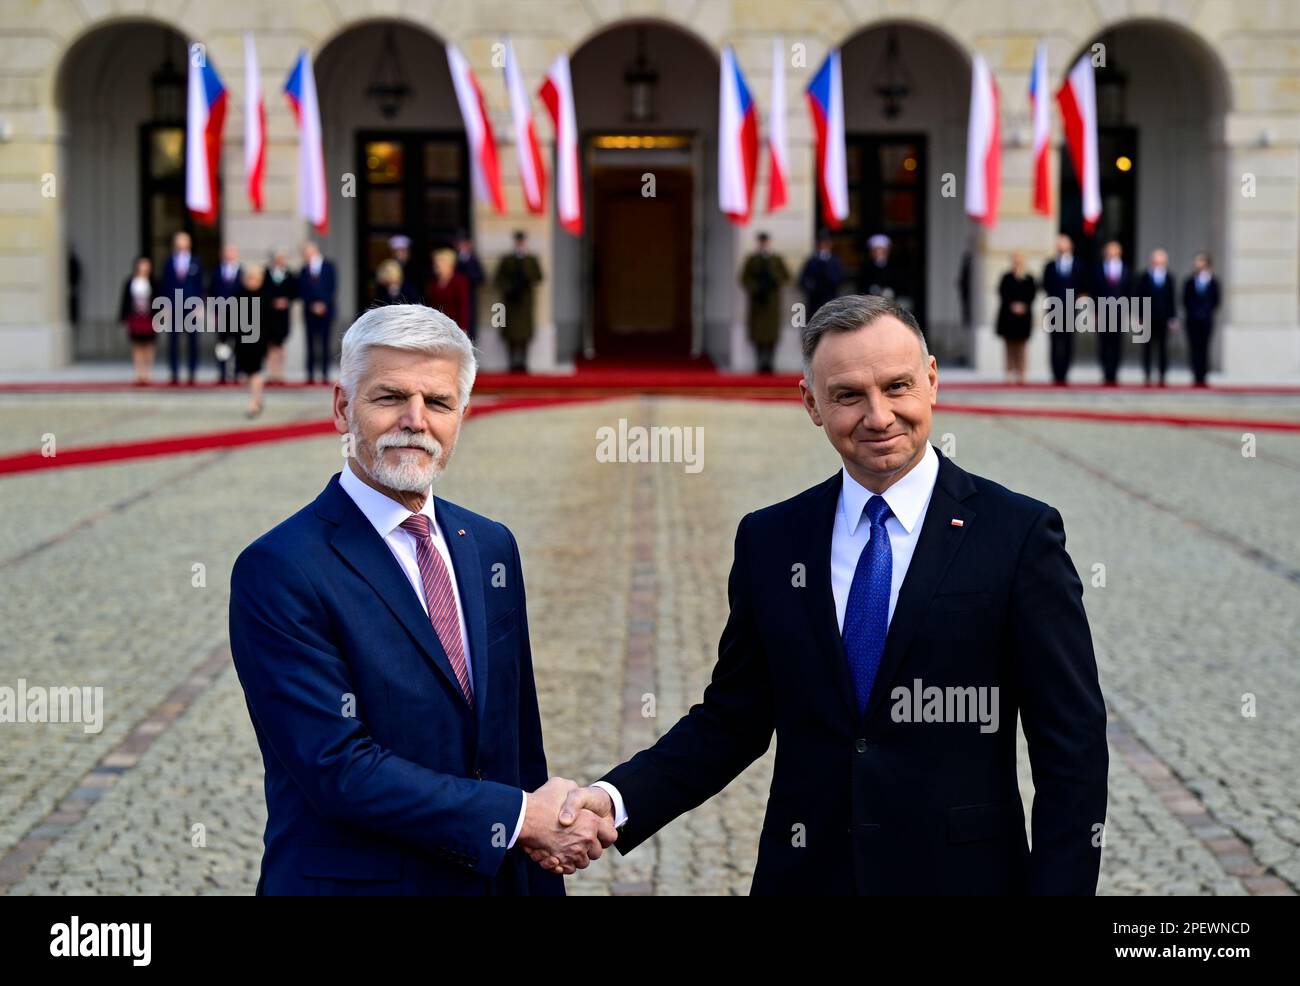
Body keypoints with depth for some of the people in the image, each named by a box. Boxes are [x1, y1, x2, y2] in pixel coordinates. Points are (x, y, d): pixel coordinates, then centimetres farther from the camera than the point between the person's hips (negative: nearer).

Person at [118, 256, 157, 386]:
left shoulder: (152, 283, 1)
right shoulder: (130, 283, 3)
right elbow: (125, 301, 6)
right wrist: (124, 319, 3)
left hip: (149, 320, -1)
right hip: (134, 320, 1)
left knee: (148, 347, 0)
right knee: (137, 347, 3)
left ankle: (146, 375, 3)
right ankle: (139, 375, 5)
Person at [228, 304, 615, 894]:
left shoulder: (491, 547, 5)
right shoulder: (278, 571, -15)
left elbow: (520, 743, 7)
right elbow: (338, 768, -21)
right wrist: (520, 817, -18)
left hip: (497, 877, 6)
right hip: (349, 879, -6)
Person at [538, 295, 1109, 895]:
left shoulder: (1020, 534, -8)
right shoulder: (768, 540, 3)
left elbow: (1073, 748, -7)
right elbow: (732, 719, 6)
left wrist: (1059, 886, -14)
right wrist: (618, 799, -9)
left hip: (961, 875, -3)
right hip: (804, 874, 3)